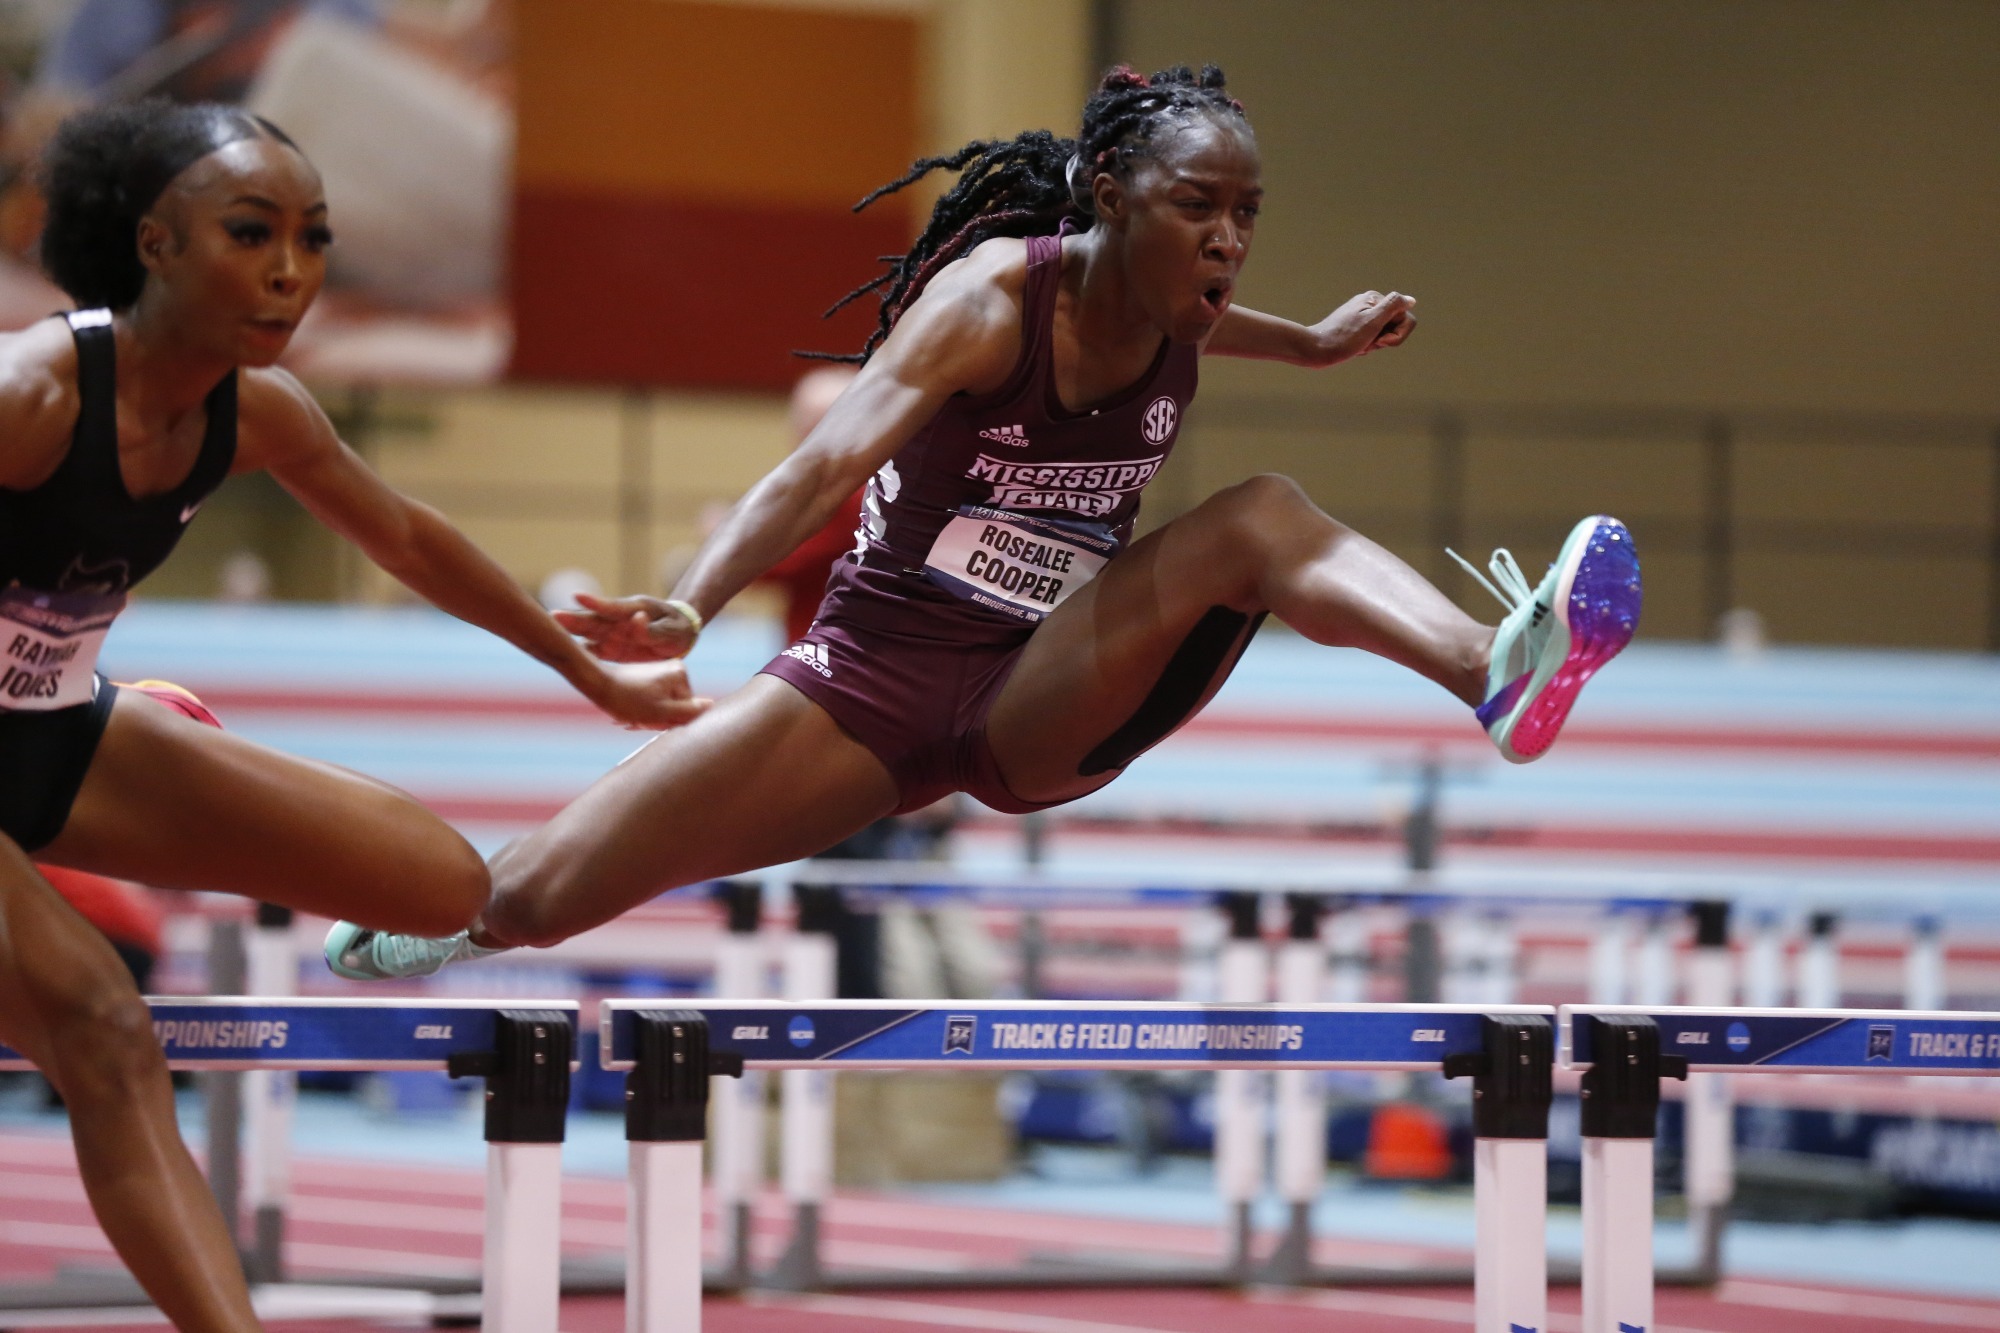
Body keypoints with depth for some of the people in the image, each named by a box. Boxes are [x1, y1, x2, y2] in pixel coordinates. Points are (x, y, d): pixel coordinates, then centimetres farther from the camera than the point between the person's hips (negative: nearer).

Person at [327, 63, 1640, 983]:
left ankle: (1496, 672, -46)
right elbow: (831, 461, -35)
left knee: (1259, 518, -22)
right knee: (535, 897, -9)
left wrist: (1315, 343, 24)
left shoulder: (1181, 318, -3)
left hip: (1039, 712, 3)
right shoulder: (994, 297, -20)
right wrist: (687, 611, -48)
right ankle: (400, 935, 27)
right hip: (876, 683, -3)